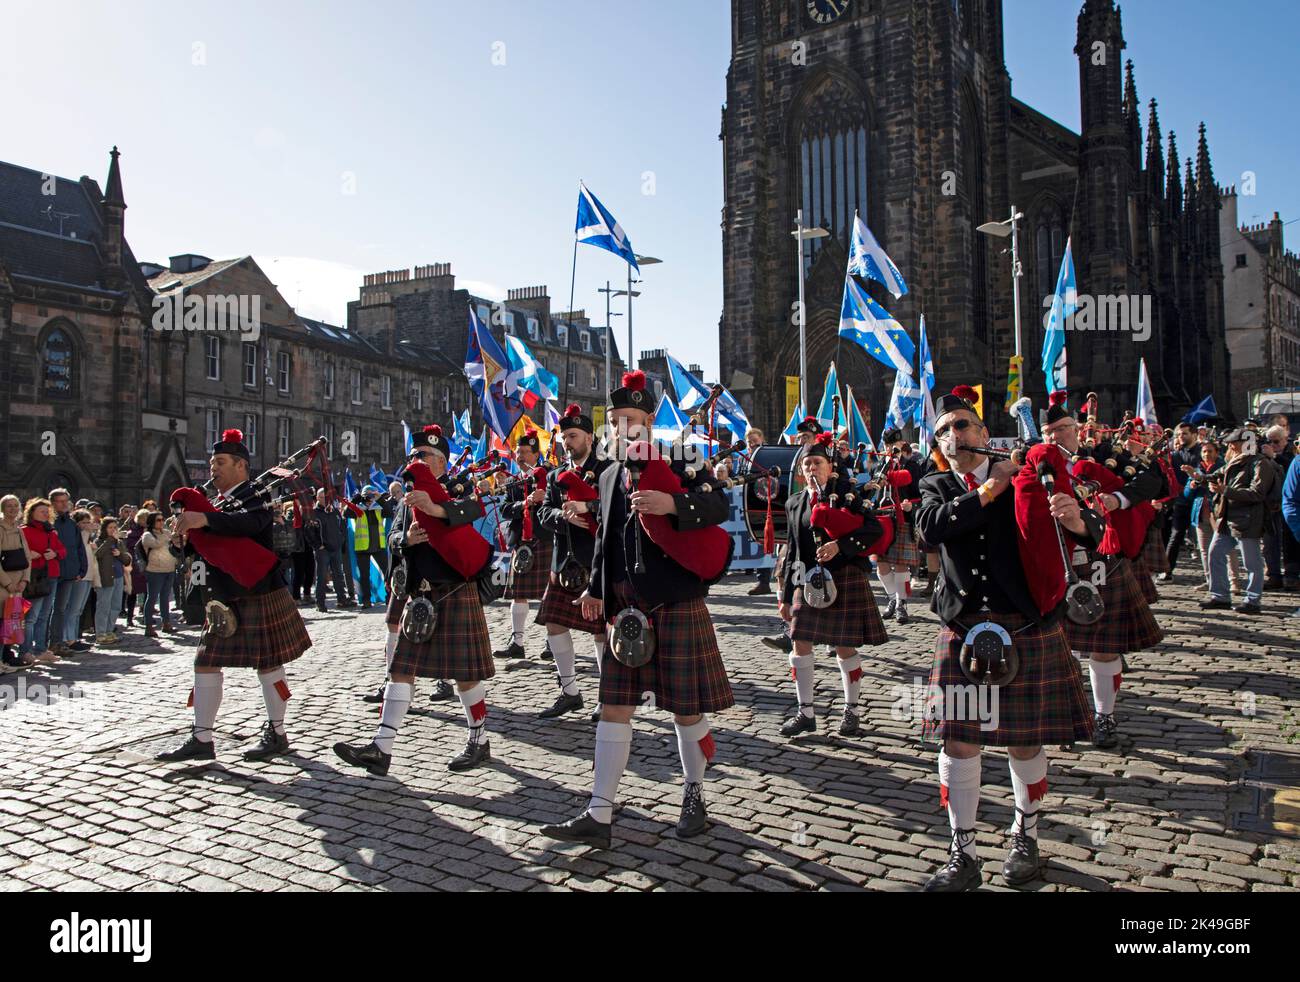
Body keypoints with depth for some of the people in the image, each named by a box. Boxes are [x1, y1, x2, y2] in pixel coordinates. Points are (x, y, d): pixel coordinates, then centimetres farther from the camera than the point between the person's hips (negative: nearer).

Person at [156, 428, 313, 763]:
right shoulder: (216, 504, 17)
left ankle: (276, 735, 13)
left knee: (267, 663, 1)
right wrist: (186, 536, -4)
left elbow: (250, 523, -32)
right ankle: (201, 740, 14)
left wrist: (204, 519, -41)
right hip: (223, 602, 9)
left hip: (259, 598, -8)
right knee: (206, 661, 7)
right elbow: (202, 546, 17)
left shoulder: (254, 498, -9)